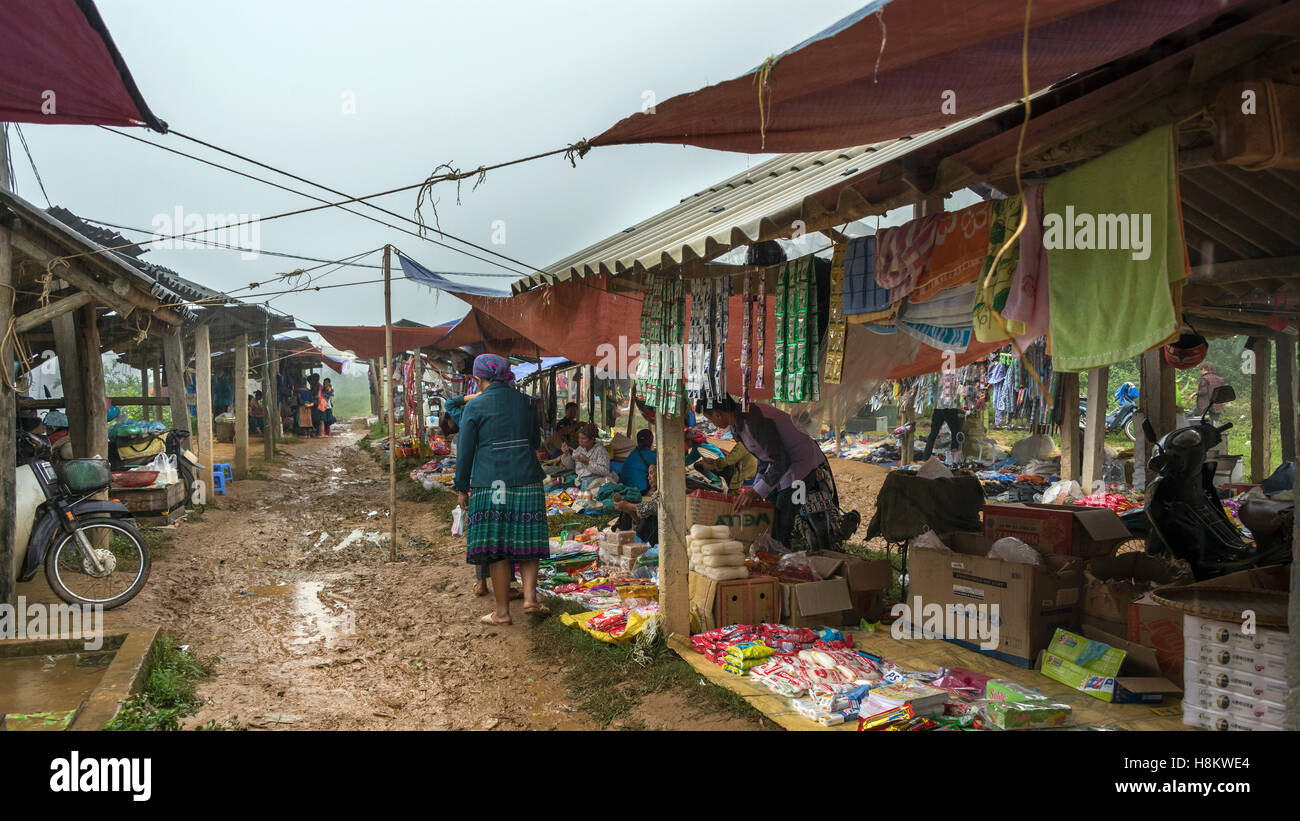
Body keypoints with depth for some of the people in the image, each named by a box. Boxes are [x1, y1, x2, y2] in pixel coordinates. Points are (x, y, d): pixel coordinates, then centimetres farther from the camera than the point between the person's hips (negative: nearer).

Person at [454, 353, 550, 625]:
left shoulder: (475, 407, -3)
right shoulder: (524, 402, 7)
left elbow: (465, 452, -2)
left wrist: (462, 488, 6)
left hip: (490, 483, -3)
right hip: (526, 480, 3)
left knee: (496, 547, 3)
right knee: (526, 540, 12)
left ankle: (502, 610, 8)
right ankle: (530, 597, 1)